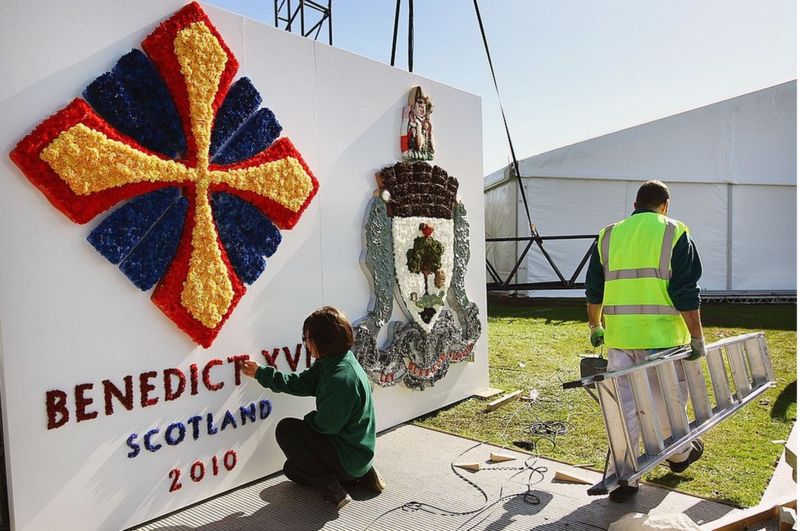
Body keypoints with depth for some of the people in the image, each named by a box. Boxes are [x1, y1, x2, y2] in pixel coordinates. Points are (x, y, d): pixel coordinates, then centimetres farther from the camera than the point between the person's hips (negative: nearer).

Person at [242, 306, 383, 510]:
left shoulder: (342, 378, -32)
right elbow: (300, 383, 10)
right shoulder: (330, 363, -1)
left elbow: (324, 424, -24)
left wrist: (307, 419, -1)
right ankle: (361, 475, 17)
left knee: (285, 429, -6)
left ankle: (331, 486, -4)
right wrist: (261, 373, 14)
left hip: (349, 456, -10)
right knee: (292, 469, 23)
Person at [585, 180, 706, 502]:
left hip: (619, 336, 2)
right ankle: (680, 454, 43)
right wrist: (697, 337, 0)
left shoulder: (608, 235, 8)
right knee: (668, 399, 19)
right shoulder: (674, 234, -2)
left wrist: (595, 325, 23)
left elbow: (593, 290, 11)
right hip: (662, 335, -2)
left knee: (624, 404, 9)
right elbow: (686, 294, -8)